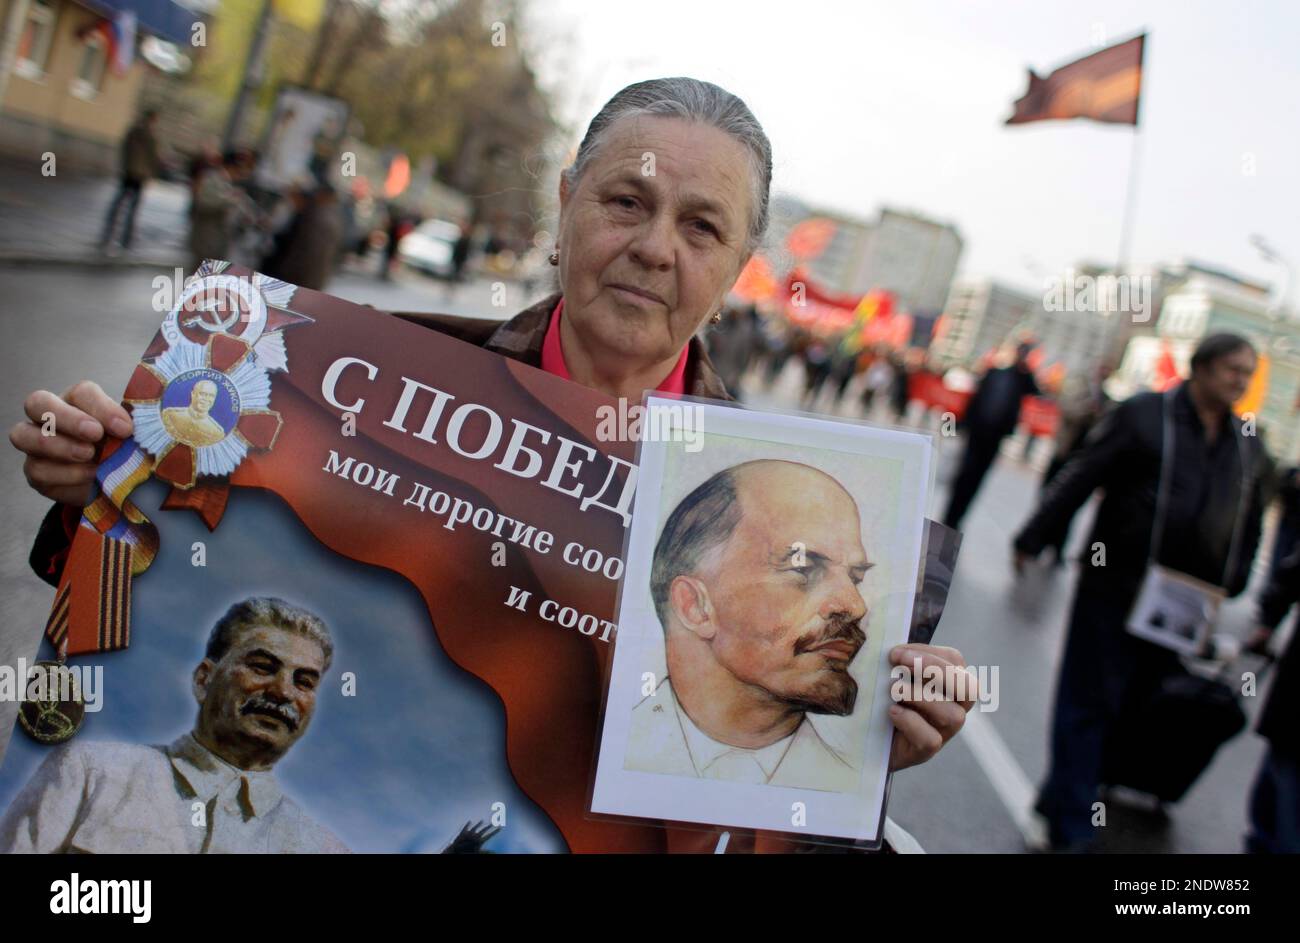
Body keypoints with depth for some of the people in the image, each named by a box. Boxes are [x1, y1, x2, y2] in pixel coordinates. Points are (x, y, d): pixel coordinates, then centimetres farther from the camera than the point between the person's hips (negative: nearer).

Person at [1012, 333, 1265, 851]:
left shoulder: (1248, 447, 12)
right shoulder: (1144, 415, -4)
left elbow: (1249, 526, 21)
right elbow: (1079, 478, -7)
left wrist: (1228, 585, 10)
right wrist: (1031, 540, -10)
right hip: (1116, 586, -5)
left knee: (1146, 703, 8)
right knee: (1090, 702, 0)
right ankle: (1069, 826, 8)